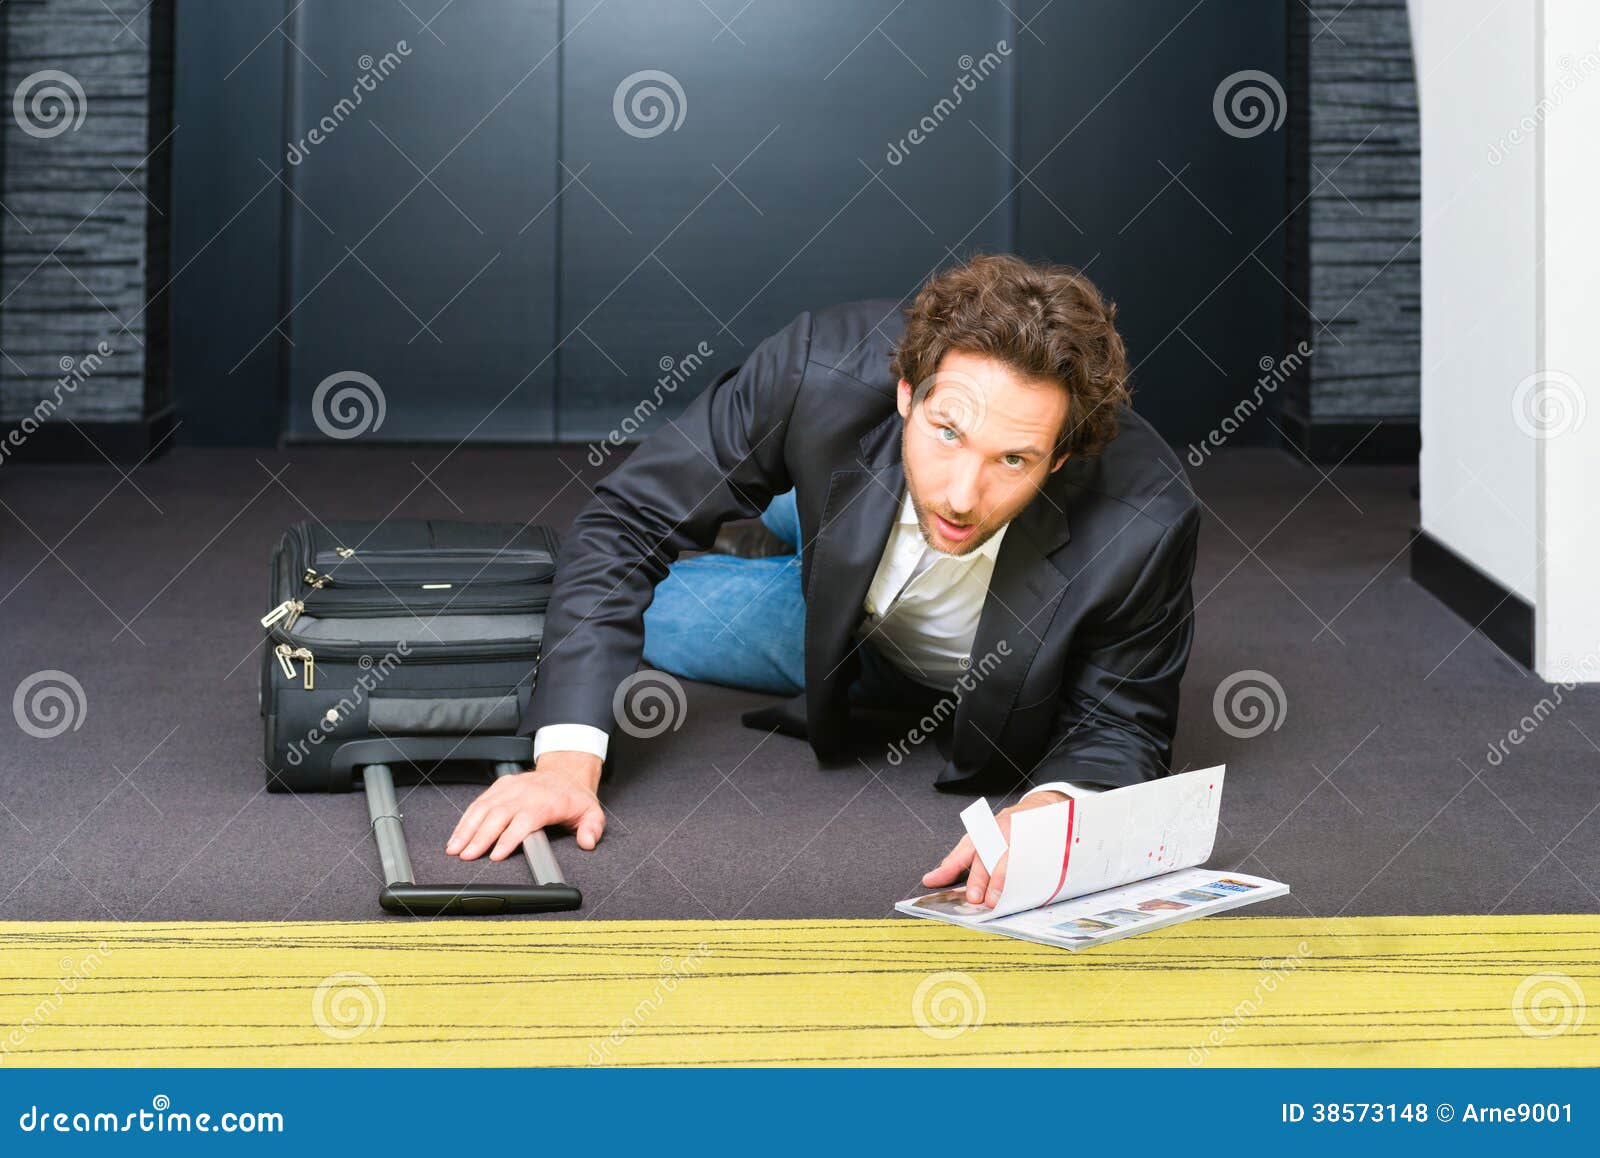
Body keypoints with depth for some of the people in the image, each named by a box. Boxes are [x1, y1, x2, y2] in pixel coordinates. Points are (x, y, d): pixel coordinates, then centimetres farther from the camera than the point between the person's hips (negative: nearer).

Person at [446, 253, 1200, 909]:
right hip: (847, 621, 1)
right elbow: (624, 526, -30)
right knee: (629, 605, -6)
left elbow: (1121, 726, -25)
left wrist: (1049, 804, -50)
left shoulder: (1144, 522, -43)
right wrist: (568, 756, -41)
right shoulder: (824, 369, -40)